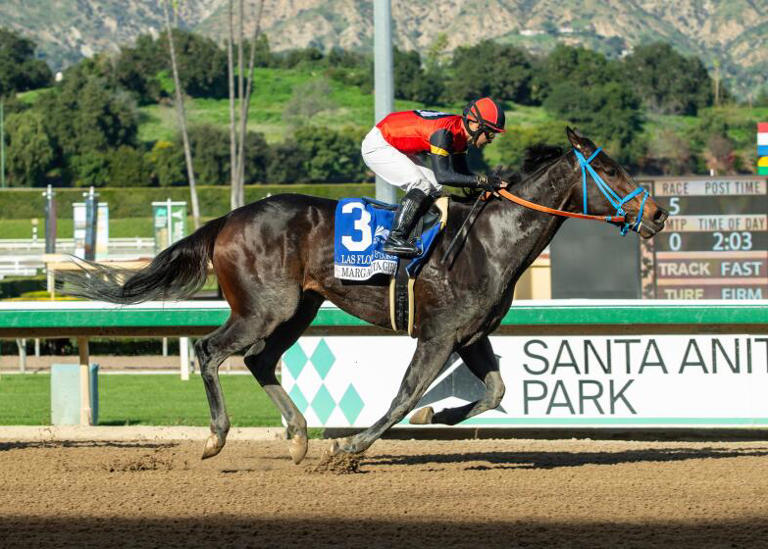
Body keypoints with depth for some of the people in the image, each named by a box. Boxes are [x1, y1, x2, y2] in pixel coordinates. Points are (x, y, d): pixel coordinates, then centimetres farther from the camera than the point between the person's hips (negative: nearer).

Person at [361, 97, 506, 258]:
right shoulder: (444, 132, -30)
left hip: (399, 147, 10)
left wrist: (488, 183, -9)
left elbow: (461, 173, 7)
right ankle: (395, 238, -23)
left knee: (434, 188, 4)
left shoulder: (459, 133, -1)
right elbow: (443, 175, -36)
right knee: (421, 186, -21)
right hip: (377, 146, -10)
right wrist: (481, 180, -35)